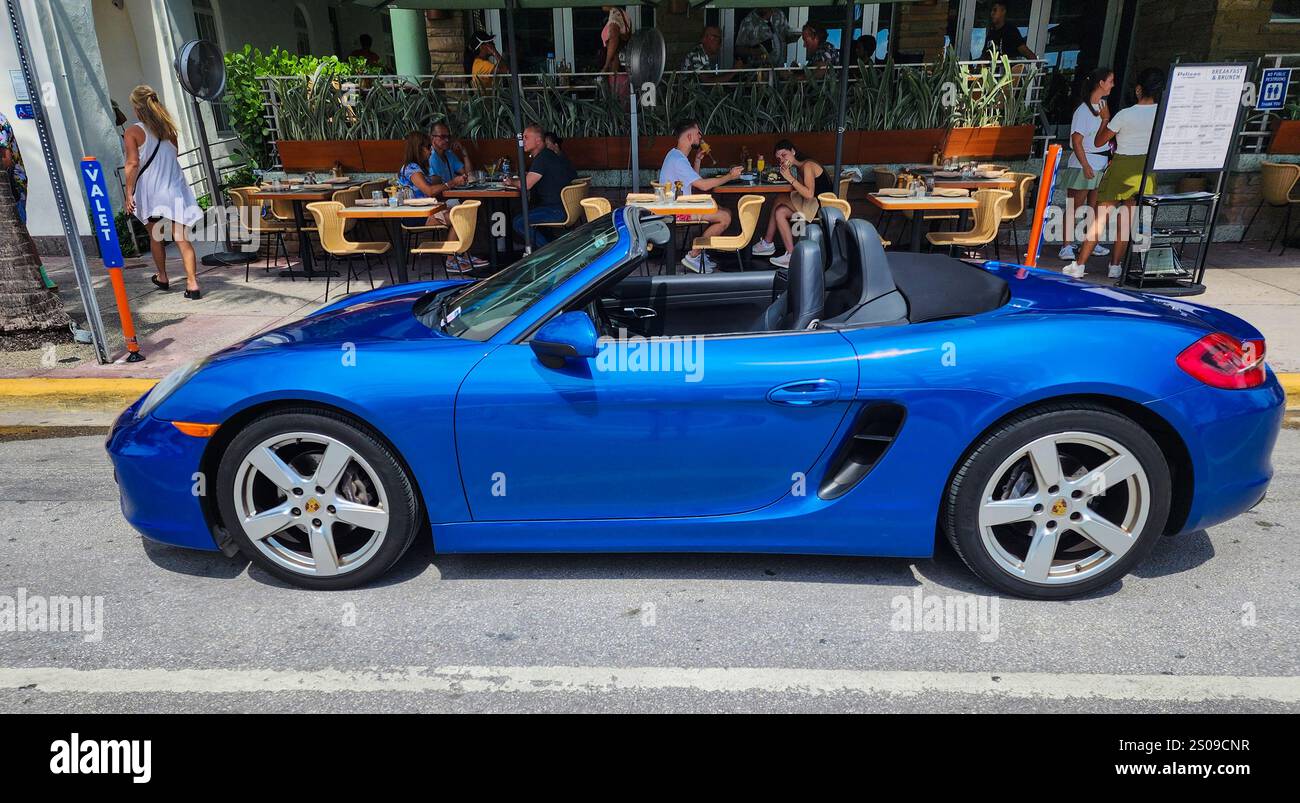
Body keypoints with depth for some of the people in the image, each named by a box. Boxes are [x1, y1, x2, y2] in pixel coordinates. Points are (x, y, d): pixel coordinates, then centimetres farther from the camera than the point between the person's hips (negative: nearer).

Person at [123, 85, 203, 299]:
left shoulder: (133, 132, -7)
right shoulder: (168, 127, 7)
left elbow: (133, 164, -12)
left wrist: (129, 193, -7)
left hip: (151, 192, -2)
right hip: (175, 189, 3)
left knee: (155, 236, 17)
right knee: (182, 238, -4)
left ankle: (162, 278, 31)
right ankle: (192, 284, -15)